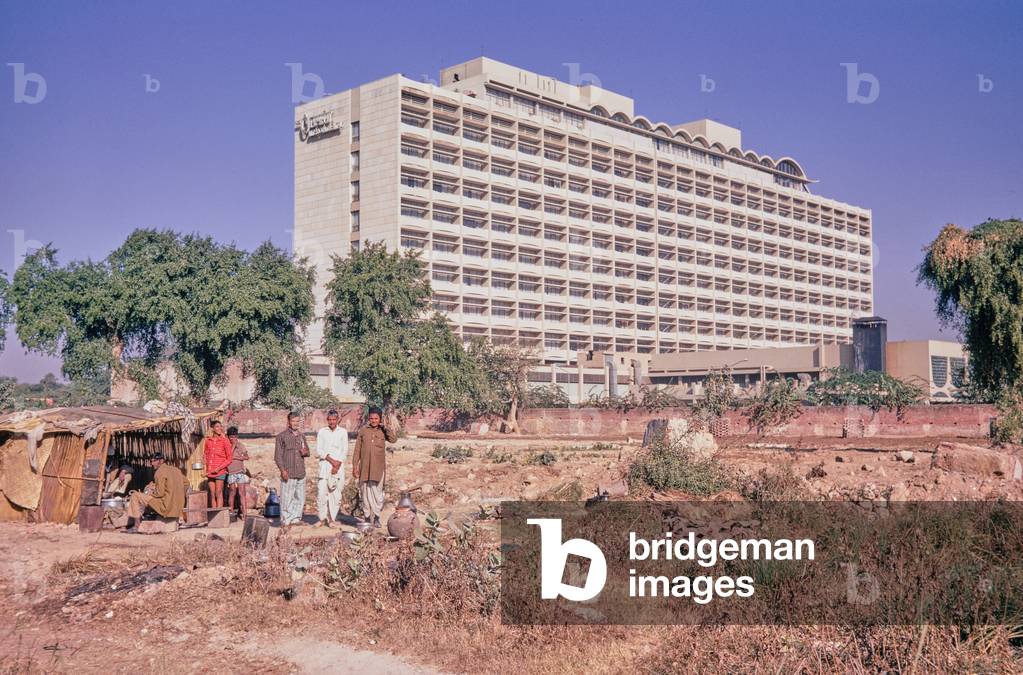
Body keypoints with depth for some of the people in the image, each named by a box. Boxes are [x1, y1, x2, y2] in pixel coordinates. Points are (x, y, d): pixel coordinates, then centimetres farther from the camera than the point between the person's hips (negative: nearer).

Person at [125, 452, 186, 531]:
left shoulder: (160, 472, -13)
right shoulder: (175, 469, 10)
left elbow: (160, 493, -18)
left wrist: (151, 492, 4)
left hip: (165, 506, -9)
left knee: (135, 496, -2)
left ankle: (136, 526, 0)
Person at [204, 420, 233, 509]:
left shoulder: (225, 441, -4)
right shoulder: (208, 441, 6)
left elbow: (229, 459, -3)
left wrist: (219, 468, -12)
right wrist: (207, 468, 10)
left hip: (220, 471, -4)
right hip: (210, 472, 4)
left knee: (219, 494, -4)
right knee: (212, 494, 7)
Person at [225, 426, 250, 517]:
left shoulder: (241, 445, 9)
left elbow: (246, 457, 3)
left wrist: (235, 457, -7)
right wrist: (233, 445, -10)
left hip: (240, 471, 1)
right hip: (231, 472, -1)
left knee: (242, 493, -4)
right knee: (232, 492, 1)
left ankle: (244, 512, -7)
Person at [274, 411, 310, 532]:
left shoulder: (301, 436, 15)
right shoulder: (282, 436, -2)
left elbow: (307, 451, 24)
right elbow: (278, 455, -5)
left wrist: (305, 452, -1)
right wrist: (282, 470, -15)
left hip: (301, 473, 6)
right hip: (288, 473, -6)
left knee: (300, 498, 8)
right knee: (286, 498, -5)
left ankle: (295, 518, 19)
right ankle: (285, 522, 2)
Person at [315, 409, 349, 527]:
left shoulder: (343, 432, 8)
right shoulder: (321, 432, 7)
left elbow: (345, 451, 4)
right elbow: (318, 450, 1)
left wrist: (337, 465, -7)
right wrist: (331, 460, -10)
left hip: (338, 468, 0)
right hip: (324, 466, 0)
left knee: (336, 495, -1)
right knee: (321, 493, -7)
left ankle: (331, 520, 5)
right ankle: (322, 519, 4)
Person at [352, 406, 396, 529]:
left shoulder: (383, 431, 4)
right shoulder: (363, 431, 5)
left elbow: (393, 439, -16)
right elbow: (357, 449, 7)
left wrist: (384, 426, -12)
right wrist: (355, 465, 3)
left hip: (378, 468, -1)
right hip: (364, 467, 1)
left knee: (377, 492, -5)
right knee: (365, 492, 6)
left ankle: (377, 517, 6)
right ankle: (367, 517, 16)